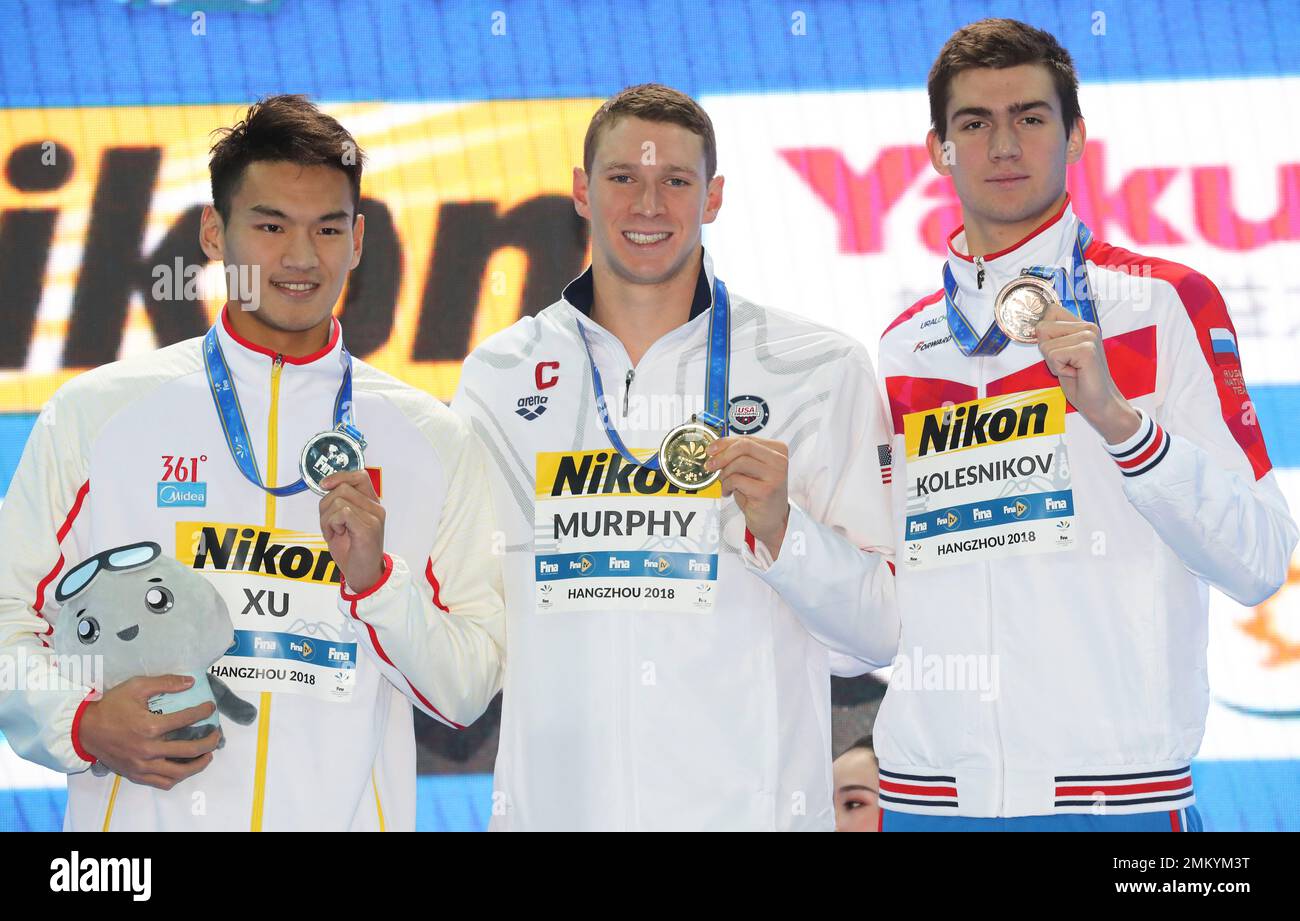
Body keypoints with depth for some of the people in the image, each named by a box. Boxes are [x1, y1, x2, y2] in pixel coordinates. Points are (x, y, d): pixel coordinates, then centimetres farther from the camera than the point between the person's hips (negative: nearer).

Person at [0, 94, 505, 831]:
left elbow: (468, 694, 6)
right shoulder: (97, 412, 5)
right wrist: (84, 725, -13)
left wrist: (375, 578, -9)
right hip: (143, 815, 0)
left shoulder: (435, 443, 8)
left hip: (347, 812, 1)